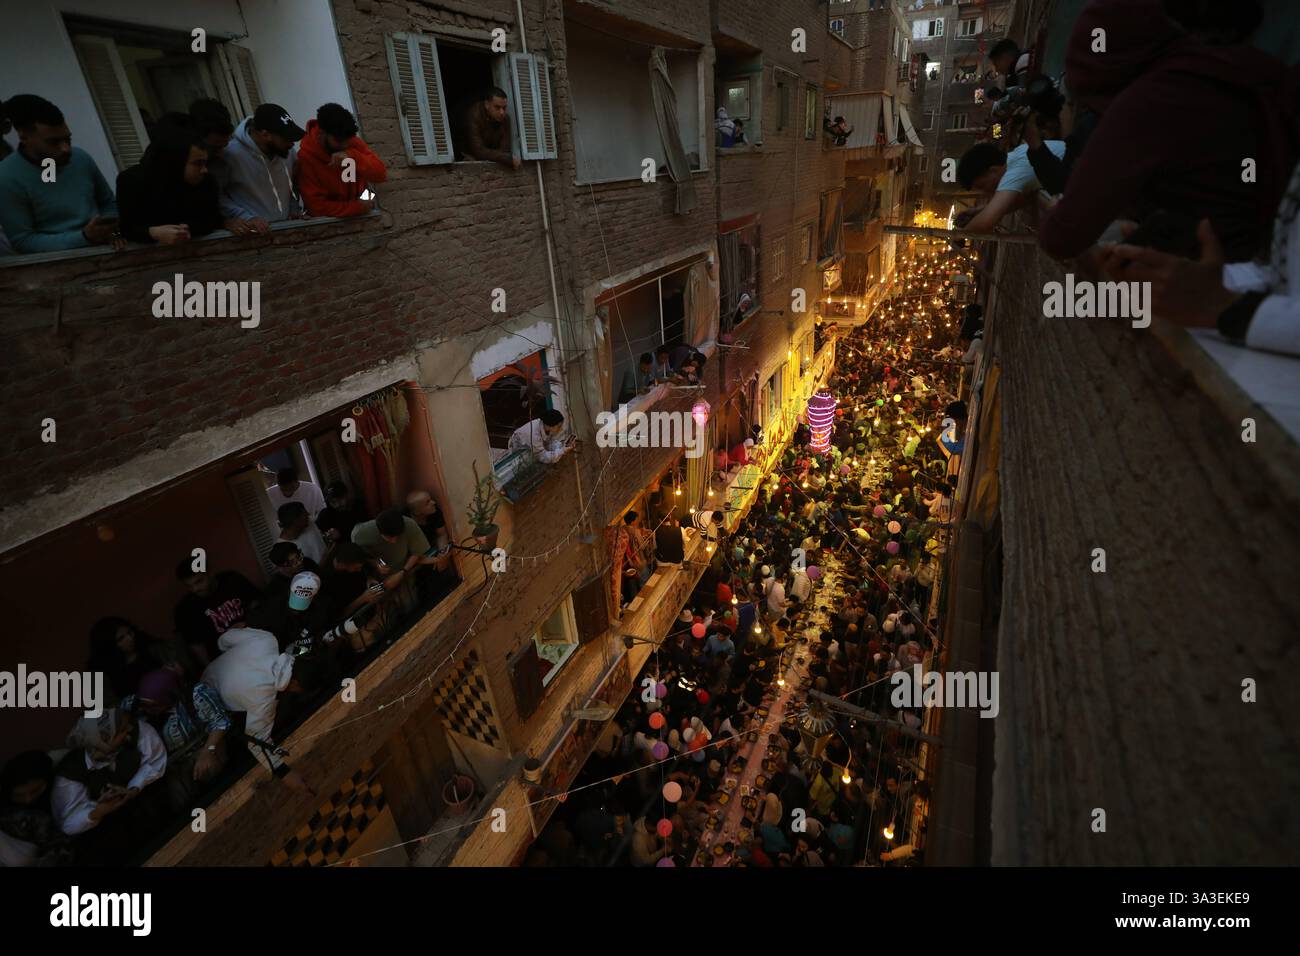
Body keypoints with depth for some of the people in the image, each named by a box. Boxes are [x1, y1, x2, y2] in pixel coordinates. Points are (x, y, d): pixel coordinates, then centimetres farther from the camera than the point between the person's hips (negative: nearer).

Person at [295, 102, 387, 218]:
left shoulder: (352, 142, -7)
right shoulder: (306, 157, -18)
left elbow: (381, 174, -13)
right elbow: (317, 206, -20)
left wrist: (352, 157, -29)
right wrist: (358, 207, -28)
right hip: (331, 219, -4)